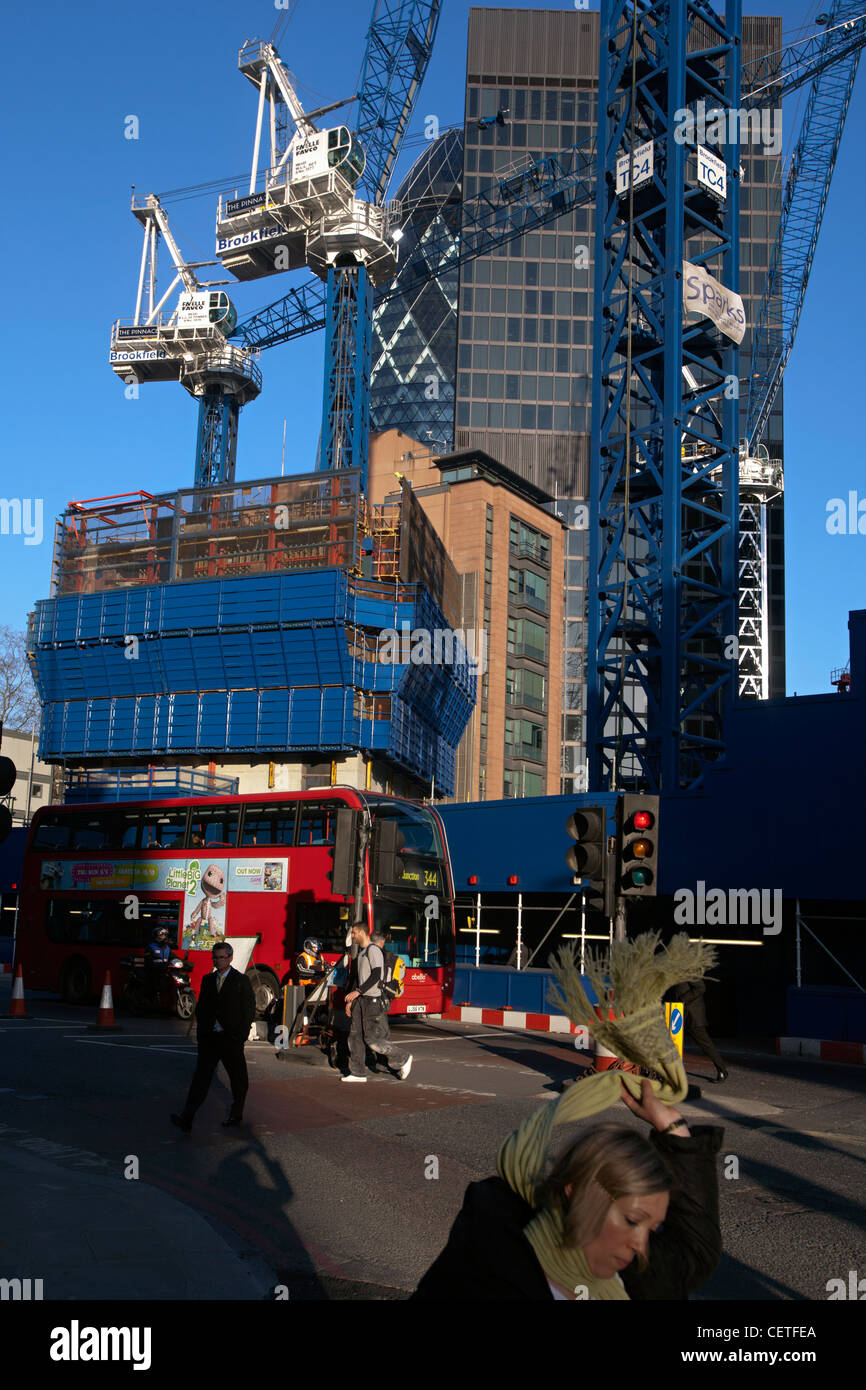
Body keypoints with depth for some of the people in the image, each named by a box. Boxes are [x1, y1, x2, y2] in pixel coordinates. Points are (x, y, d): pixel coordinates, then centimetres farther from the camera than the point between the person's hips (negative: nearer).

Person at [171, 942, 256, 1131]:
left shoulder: (241, 981, -3)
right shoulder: (207, 980, 10)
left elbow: (249, 1010, -3)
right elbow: (201, 1007, 16)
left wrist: (240, 1036, -8)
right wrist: (202, 1030, 4)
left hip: (231, 1038, -3)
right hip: (209, 1038, 3)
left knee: (238, 1079, 9)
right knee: (201, 1076, -5)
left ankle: (236, 1114, 27)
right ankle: (186, 1119, -12)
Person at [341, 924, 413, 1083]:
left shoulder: (373, 950, -12)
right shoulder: (361, 952, 19)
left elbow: (376, 975, -21)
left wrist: (358, 991, -25)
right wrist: (351, 1000, 22)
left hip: (374, 1000, -9)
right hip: (361, 1000, 9)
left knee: (373, 1040, -9)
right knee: (355, 1036, 5)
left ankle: (404, 1058, 6)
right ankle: (357, 1073, 11)